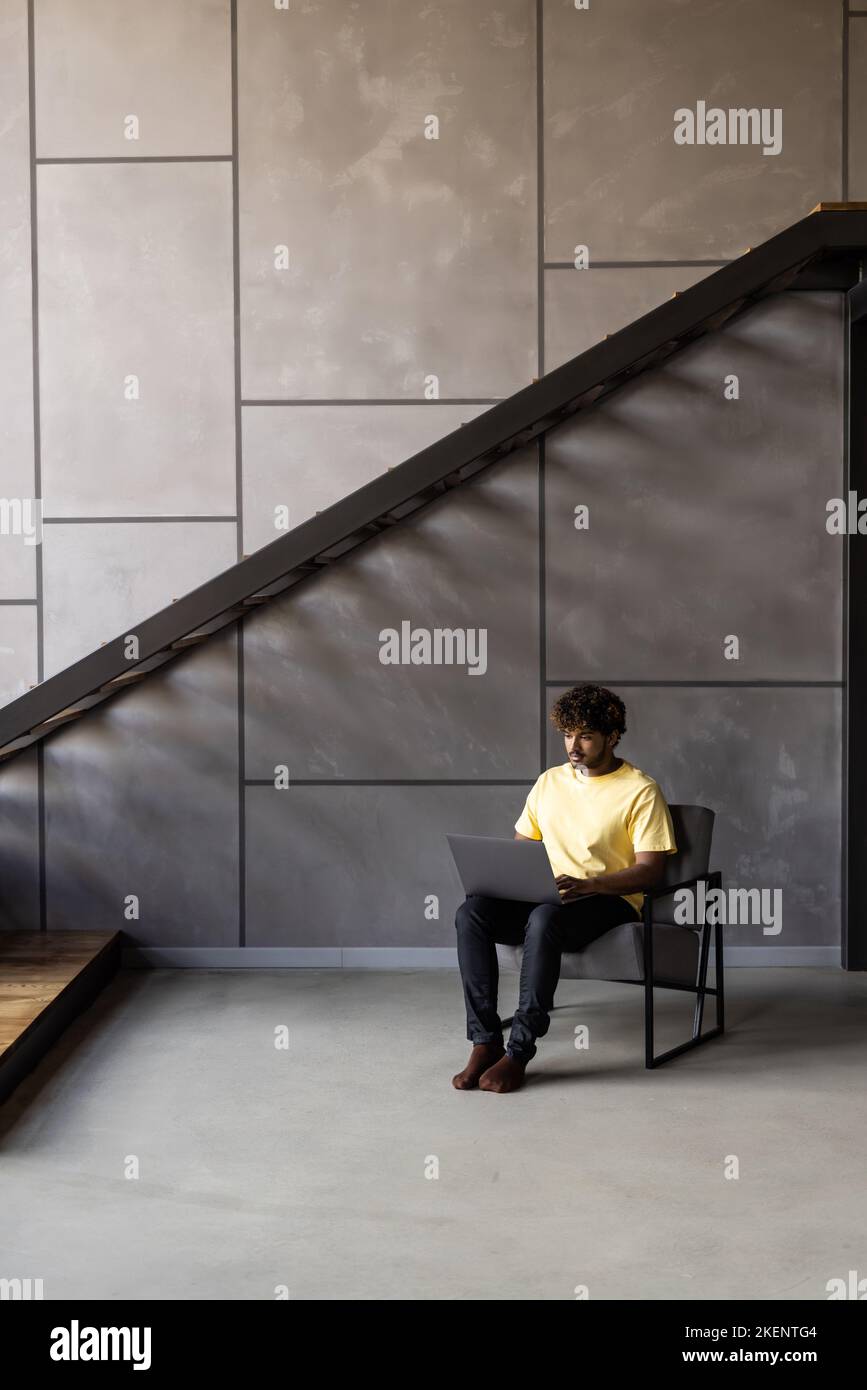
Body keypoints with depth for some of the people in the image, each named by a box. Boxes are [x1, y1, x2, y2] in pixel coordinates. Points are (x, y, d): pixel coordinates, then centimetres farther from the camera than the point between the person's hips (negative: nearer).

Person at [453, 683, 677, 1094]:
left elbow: (650, 869, -9)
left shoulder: (641, 791, -4)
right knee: (471, 912, -25)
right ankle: (485, 1041, -25)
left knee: (544, 918, -39)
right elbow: (521, 843, 19)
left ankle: (519, 1051, -31)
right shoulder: (550, 781, 14)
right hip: (543, 898, 5)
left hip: (609, 902, -5)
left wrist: (587, 884, -25)